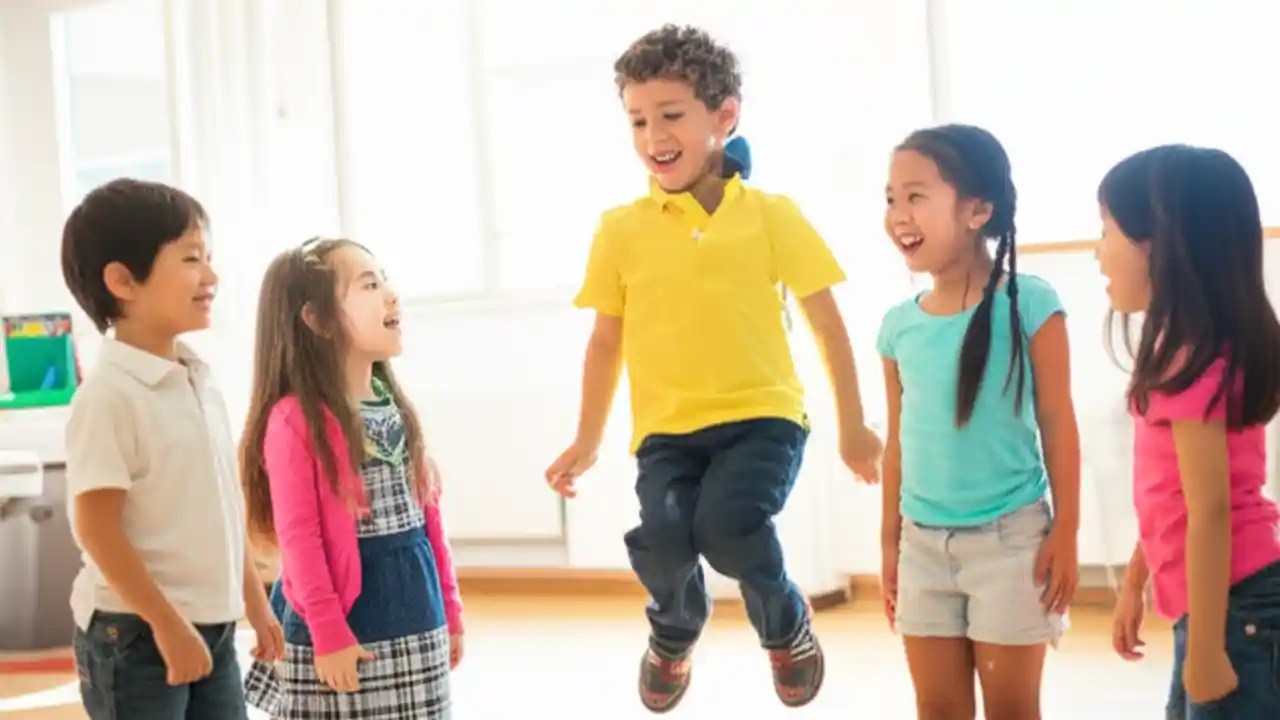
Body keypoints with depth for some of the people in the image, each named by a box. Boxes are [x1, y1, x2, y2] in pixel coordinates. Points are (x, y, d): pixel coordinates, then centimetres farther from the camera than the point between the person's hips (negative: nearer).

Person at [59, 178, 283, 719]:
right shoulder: (110, 394, -17)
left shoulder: (200, 385, 9)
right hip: (134, 634, -8)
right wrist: (167, 624, -20)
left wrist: (254, 602, 18)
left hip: (212, 628, 8)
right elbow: (96, 527, -20)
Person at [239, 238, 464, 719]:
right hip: (347, 629, -7)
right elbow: (299, 537, -16)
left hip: (415, 625, 7)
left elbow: (428, 514, 12)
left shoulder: (395, 409, 9)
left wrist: (449, 610, 13)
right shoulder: (295, 418, -14)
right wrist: (328, 633, -18)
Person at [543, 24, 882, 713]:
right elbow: (606, 341, 14)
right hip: (667, 427, 2)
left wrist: (852, 425, 11)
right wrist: (587, 439, 17)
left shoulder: (772, 215, 0)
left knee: (728, 524, -28)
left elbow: (827, 324, 7)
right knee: (662, 538, -23)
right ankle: (675, 631, 16)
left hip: (761, 415, -2)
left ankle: (786, 623, 7)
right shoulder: (621, 229, 3)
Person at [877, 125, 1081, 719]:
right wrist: (890, 541, 12)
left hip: (1010, 536, -4)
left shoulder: (1029, 304, -10)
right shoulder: (898, 324, 3)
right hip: (924, 541, 5)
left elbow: (1056, 422, -7)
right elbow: (899, 438, 10)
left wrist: (1065, 532, -8)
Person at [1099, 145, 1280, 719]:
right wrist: (1133, 584, 24)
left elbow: (1211, 511, -22)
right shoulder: (1191, 352, 10)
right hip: (1228, 601, 10)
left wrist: (1204, 649, -20)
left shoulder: (1191, 362, -19)